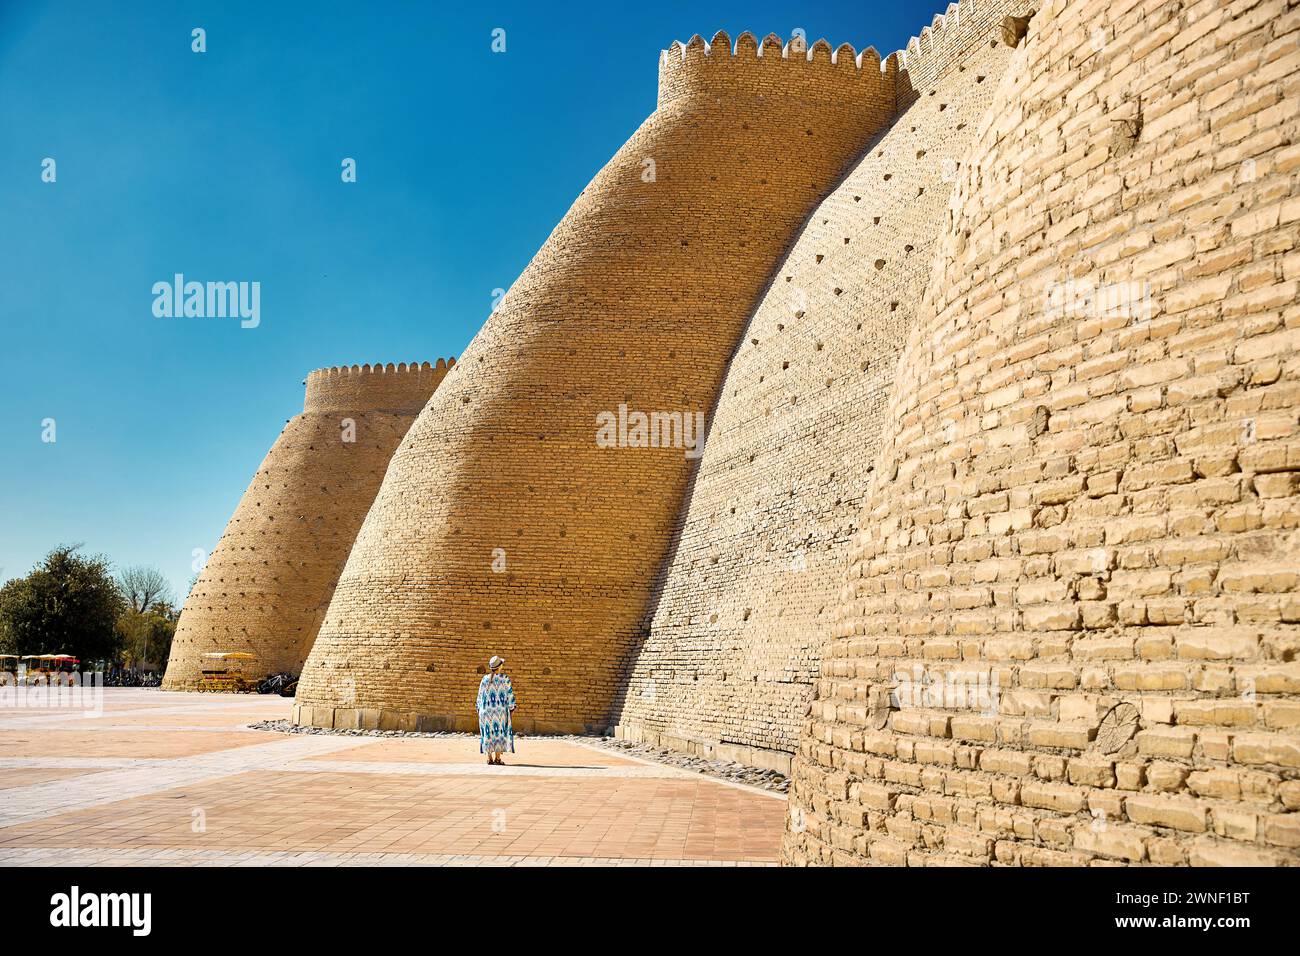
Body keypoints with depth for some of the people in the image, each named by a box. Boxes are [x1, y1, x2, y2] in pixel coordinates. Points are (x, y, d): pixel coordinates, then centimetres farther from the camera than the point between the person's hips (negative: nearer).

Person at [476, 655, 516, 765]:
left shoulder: (485, 679, 4)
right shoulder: (505, 678, -6)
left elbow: (480, 696, 8)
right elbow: (510, 694, -7)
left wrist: (479, 710, 15)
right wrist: (511, 709, -2)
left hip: (486, 710, 3)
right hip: (501, 710, -3)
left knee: (488, 733, 8)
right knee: (500, 732, 0)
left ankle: (489, 758, 6)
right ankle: (497, 758, -5)